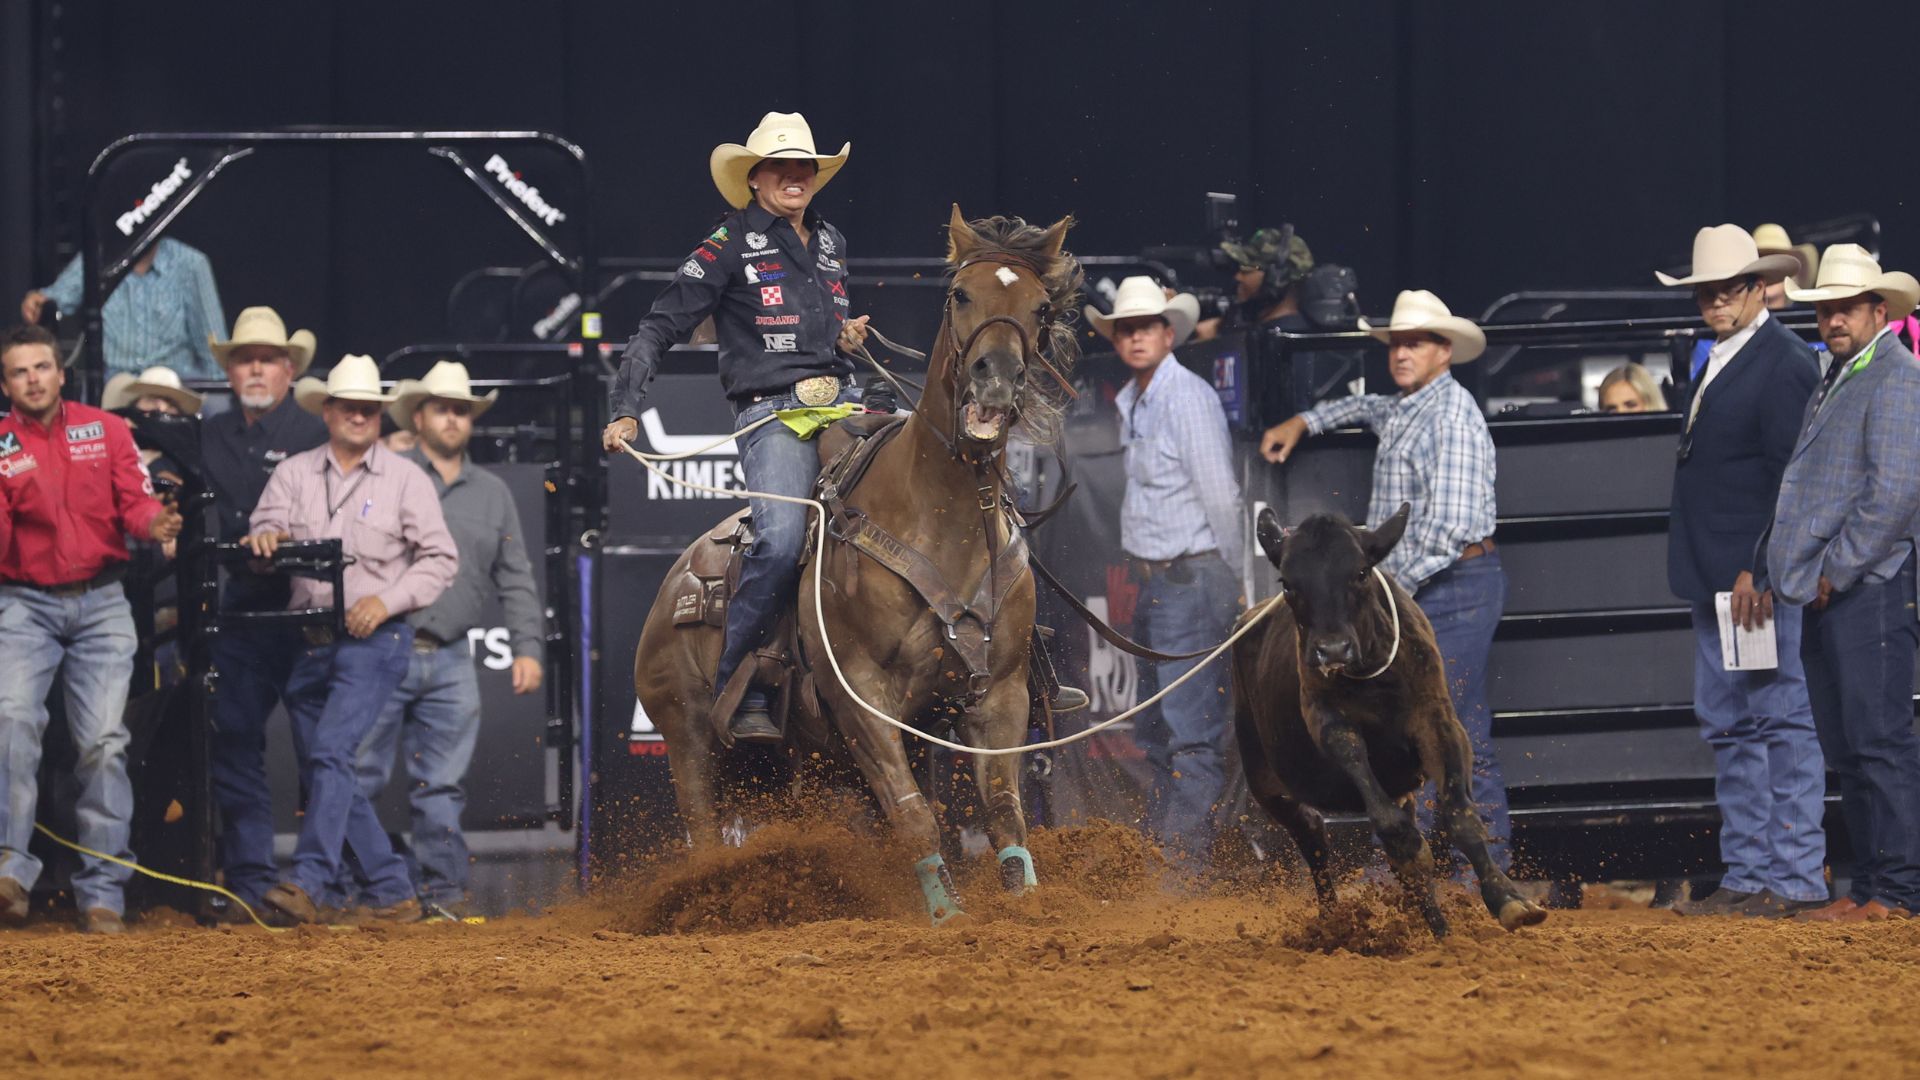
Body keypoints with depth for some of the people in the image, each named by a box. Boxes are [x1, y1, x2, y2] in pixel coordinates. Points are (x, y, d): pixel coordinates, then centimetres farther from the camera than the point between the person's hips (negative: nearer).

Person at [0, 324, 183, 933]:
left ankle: (102, 895, -1)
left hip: (100, 602, 1)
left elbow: (135, 500, -2)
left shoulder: (106, 430, 5)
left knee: (104, 741, -5)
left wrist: (154, 522, -24)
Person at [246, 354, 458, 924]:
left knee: (330, 751, -21)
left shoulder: (406, 480, 3)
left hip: (373, 641, -5)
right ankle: (393, 892, 15)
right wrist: (265, 538, -23)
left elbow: (440, 558, 1)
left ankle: (306, 883, -29)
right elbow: (269, 528, 2)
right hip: (307, 642, 5)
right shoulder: (294, 473, 10)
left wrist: (387, 601, -12)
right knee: (320, 771, 6)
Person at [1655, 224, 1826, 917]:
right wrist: (1711, 572, 16)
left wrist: (1761, 570, -22)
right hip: (1714, 581, 10)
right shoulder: (1717, 362, 17)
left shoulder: (1784, 365, -12)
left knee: (1781, 721, -5)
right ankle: (1747, 877, 15)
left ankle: (1796, 878, -3)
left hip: (1760, 580, -10)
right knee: (1728, 728, 11)